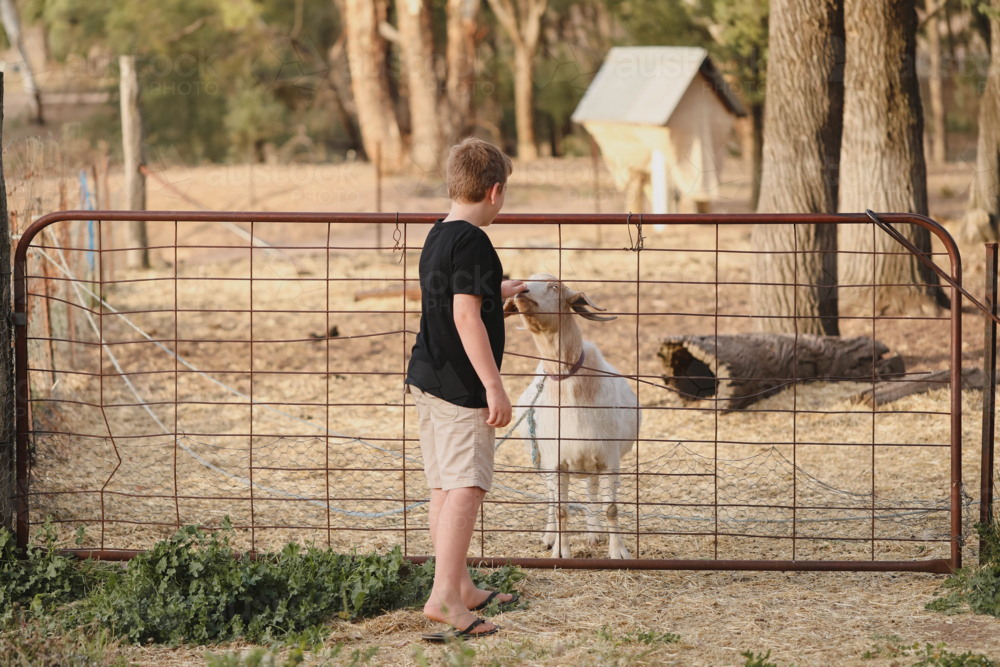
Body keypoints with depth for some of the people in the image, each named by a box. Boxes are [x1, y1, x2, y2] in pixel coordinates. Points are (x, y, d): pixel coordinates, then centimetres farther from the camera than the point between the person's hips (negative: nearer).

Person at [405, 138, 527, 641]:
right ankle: (445, 595, -16)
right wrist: (494, 385, -21)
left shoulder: (436, 237, 12)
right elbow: (465, 318, -22)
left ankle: (461, 587, 25)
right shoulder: (472, 243, -16)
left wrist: (497, 293, 43)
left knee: (444, 487, 15)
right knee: (466, 487, -10)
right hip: (461, 384, -10)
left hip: (426, 377, 10)